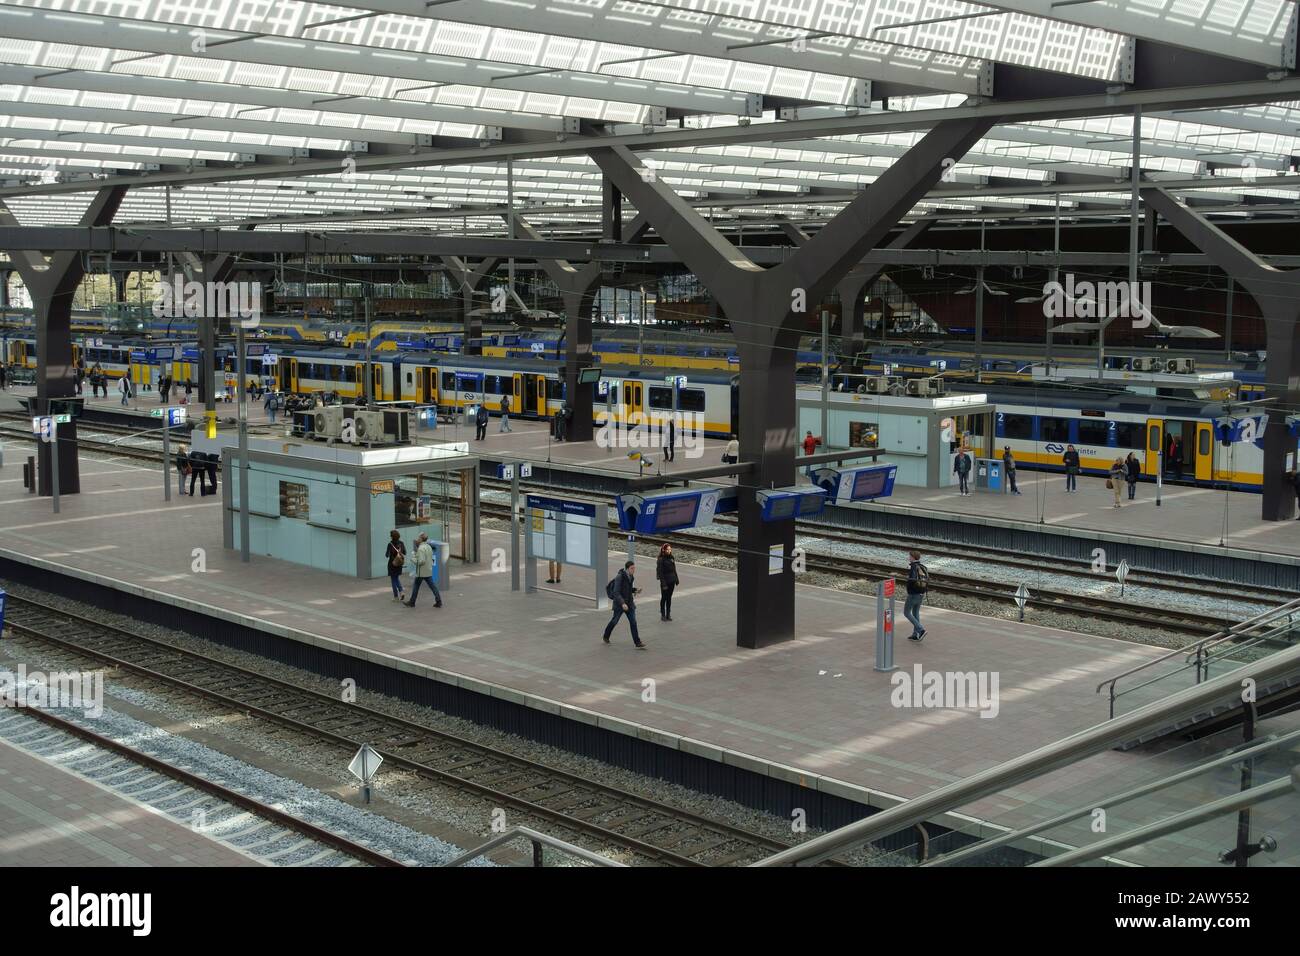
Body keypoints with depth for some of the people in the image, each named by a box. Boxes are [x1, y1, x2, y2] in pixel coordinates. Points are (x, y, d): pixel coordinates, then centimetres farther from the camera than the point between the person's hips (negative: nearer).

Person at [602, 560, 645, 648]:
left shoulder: (631, 577, 4)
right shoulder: (620, 577, -19)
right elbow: (616, 592, -25)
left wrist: (635, 589, 2)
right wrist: (622, 603, -34)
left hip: (629, 603, 6)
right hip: (619, 603, -6)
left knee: (633, 621, -5)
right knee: (614, 621, 11)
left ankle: (638, 643, -9)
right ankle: (606, 637, 36)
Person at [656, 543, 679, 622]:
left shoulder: (672, 558, 6)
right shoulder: (661, 559, -13)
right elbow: (660, 572, -15)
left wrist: (676, 579, 12)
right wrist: (663, 583, -19)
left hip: (671, 581, 6)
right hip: (665, 581, -6)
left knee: (669, 598, 12)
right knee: (664, 598, 4)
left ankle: (668, 614, 19)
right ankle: (662, 615, 12)